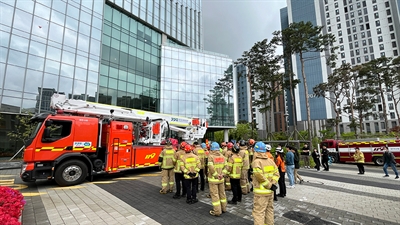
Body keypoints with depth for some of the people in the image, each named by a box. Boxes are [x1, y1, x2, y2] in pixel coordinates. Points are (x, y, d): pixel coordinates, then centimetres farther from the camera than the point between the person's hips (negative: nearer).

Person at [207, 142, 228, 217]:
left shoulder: (211, 156, -16)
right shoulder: (222, 156, 3)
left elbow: (211, 168, -23)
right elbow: (225, 166, 3)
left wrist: (216, 175, -13)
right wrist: (222, 174, 1)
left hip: (213, 179, -6)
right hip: (221, 179, 6)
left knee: (214, 194, 4)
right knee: (222, 193, 19)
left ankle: (217, 211, 12)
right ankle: (223, 208, 33)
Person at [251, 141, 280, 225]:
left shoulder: (256, 162, -17)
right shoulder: (270, 161, 4)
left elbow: (260, 176, -24)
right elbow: (276, 173, 5)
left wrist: (270, 185, -13)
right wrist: (273, 184, -1)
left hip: (261, 192, -7)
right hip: (270, 191, 8)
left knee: (258, 212, 2)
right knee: (269, 209, 23)